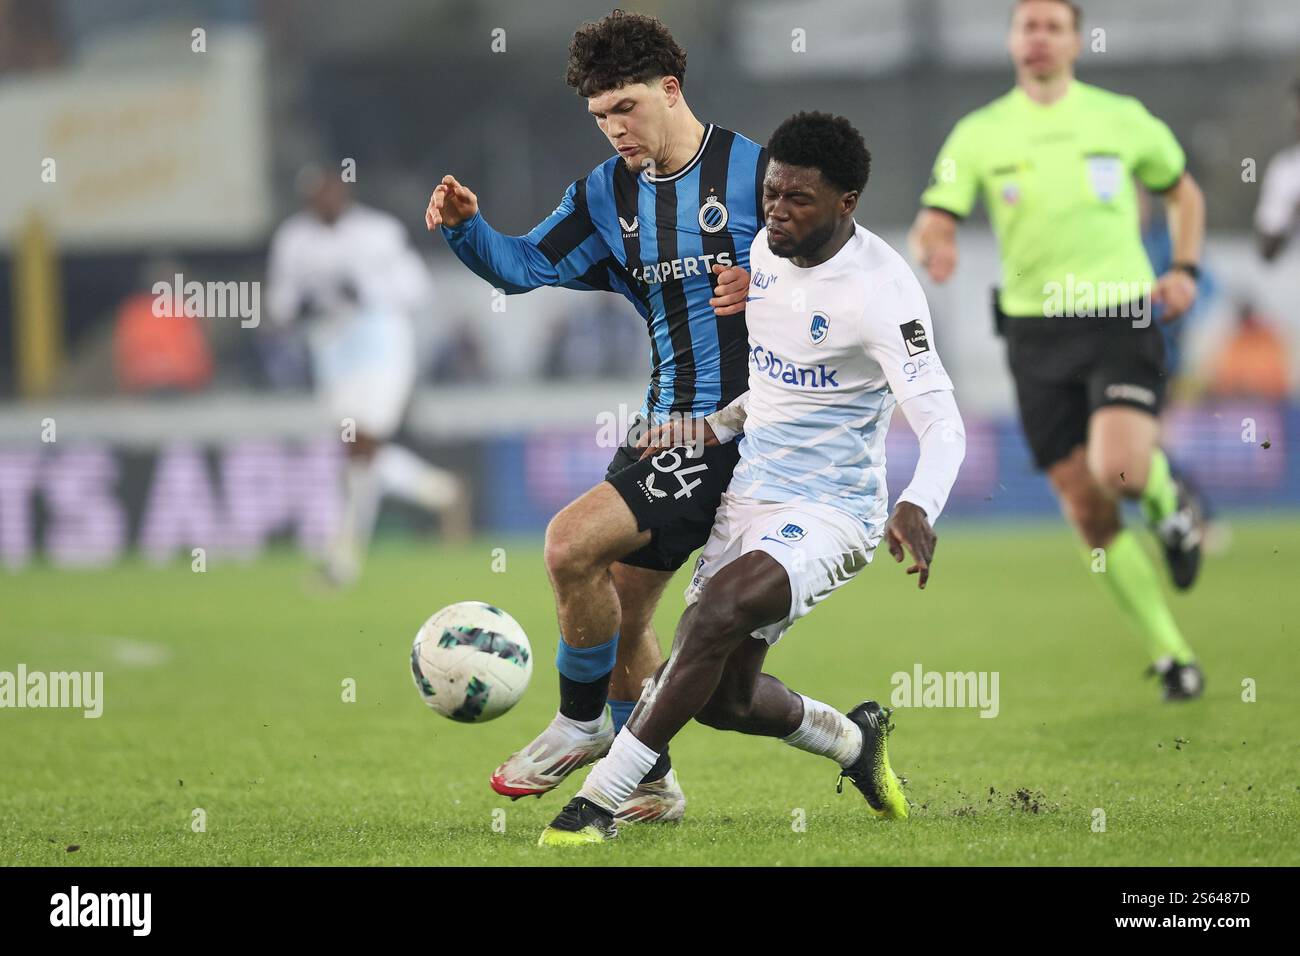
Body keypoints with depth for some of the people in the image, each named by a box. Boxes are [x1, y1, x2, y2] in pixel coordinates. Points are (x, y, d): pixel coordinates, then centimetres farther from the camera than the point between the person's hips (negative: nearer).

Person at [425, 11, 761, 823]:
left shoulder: (753, 173, -9)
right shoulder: (609, 193, 10)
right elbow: (526, 266, 5)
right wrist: (466, 227, -14)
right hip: (667, 420, 8)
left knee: (572, 544, -19)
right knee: (621, 610, 13)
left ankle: (582, 725, -1)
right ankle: (650, 784, 27)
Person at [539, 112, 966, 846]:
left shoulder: (879, 288, -20)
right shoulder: (763, 252, 3)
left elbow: (943, 424, -27)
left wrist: (919, 506, -45)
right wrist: (718, 427, 5)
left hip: (830, 515, -8)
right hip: (748, 496, 8)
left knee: (715, 613, -31)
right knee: (720, 695, 7)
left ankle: (601, 801, -26)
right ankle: (852, 740, 37)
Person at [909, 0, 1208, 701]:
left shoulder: (1122, 118, 4)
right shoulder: (978, 135, 4)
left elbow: (1182, 192, 19)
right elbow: (933, 222, -2)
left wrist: (1184, 269, 4)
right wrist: (933, 248, -26)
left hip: (1121, 317, -2)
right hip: (1036, 331, 2)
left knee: (1120, 469, -26)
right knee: (1088, 512, 0)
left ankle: (1169, 499, 11)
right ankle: (1171, 657, 13)